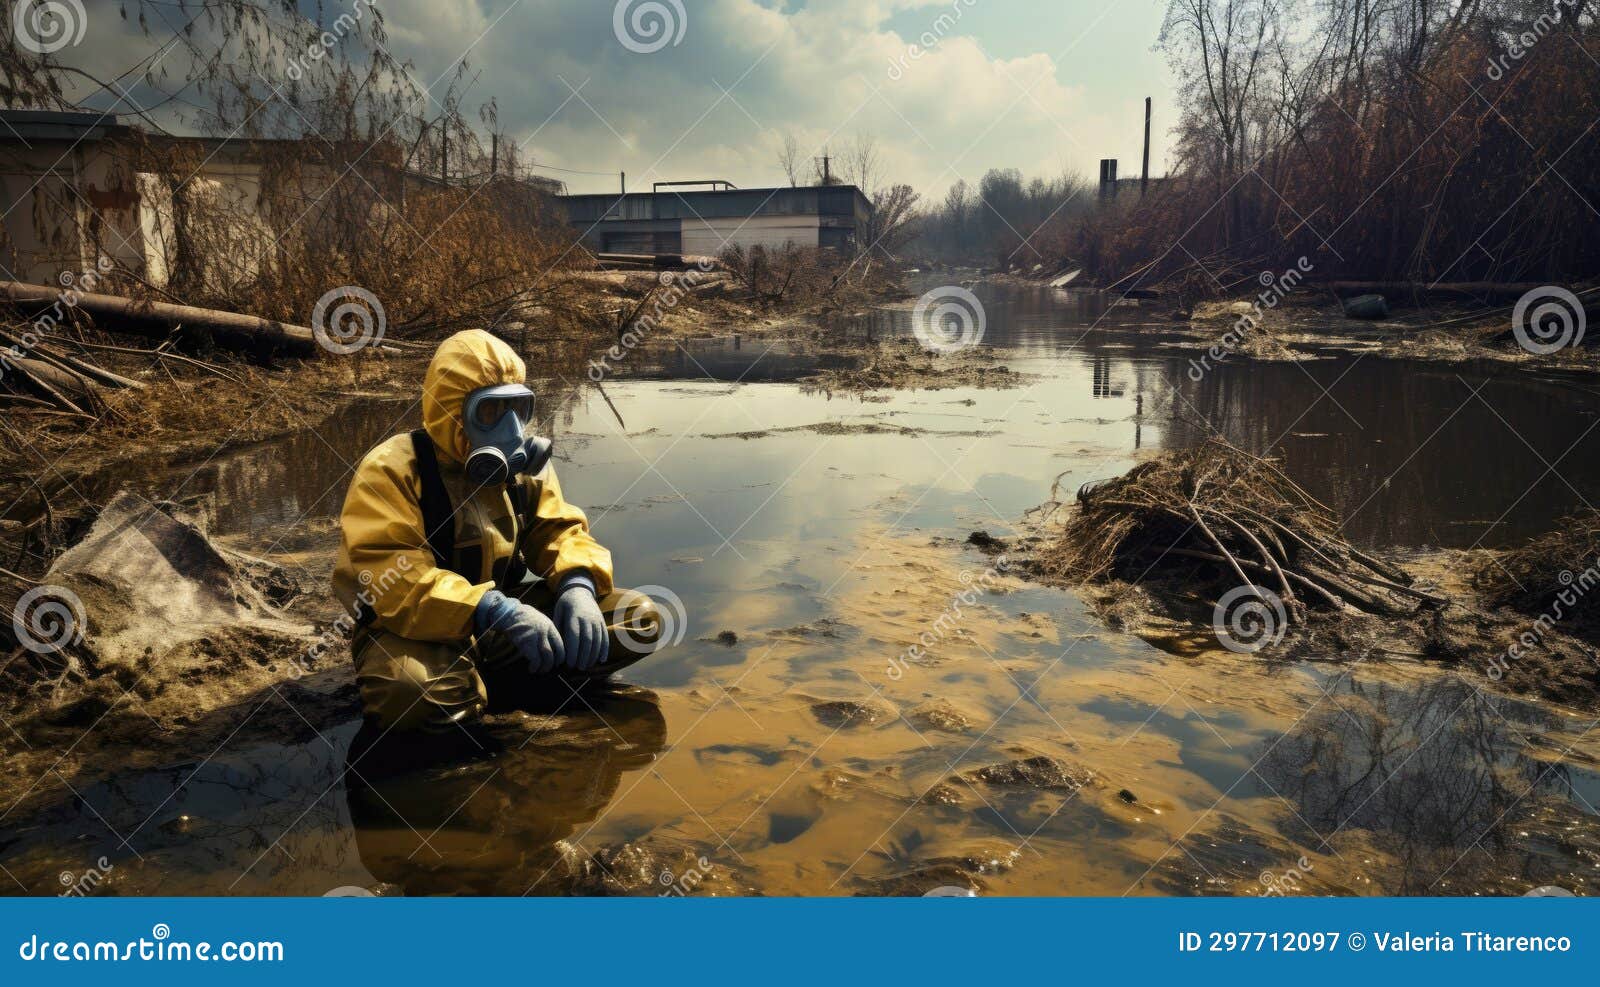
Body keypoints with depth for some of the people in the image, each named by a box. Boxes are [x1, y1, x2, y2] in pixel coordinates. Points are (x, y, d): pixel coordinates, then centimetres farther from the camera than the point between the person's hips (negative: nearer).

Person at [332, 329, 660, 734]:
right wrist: (493, 610, -38)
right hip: (422, 628, -6)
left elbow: (559, 530, 5)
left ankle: (478, 680, -14)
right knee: (404, 690, -42)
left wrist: (577, 585, -20)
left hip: (505, 610, 6)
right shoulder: (393, 469, -15)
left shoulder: (524, 465, 5)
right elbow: (385, 574, -27)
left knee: (639, 619, -9)